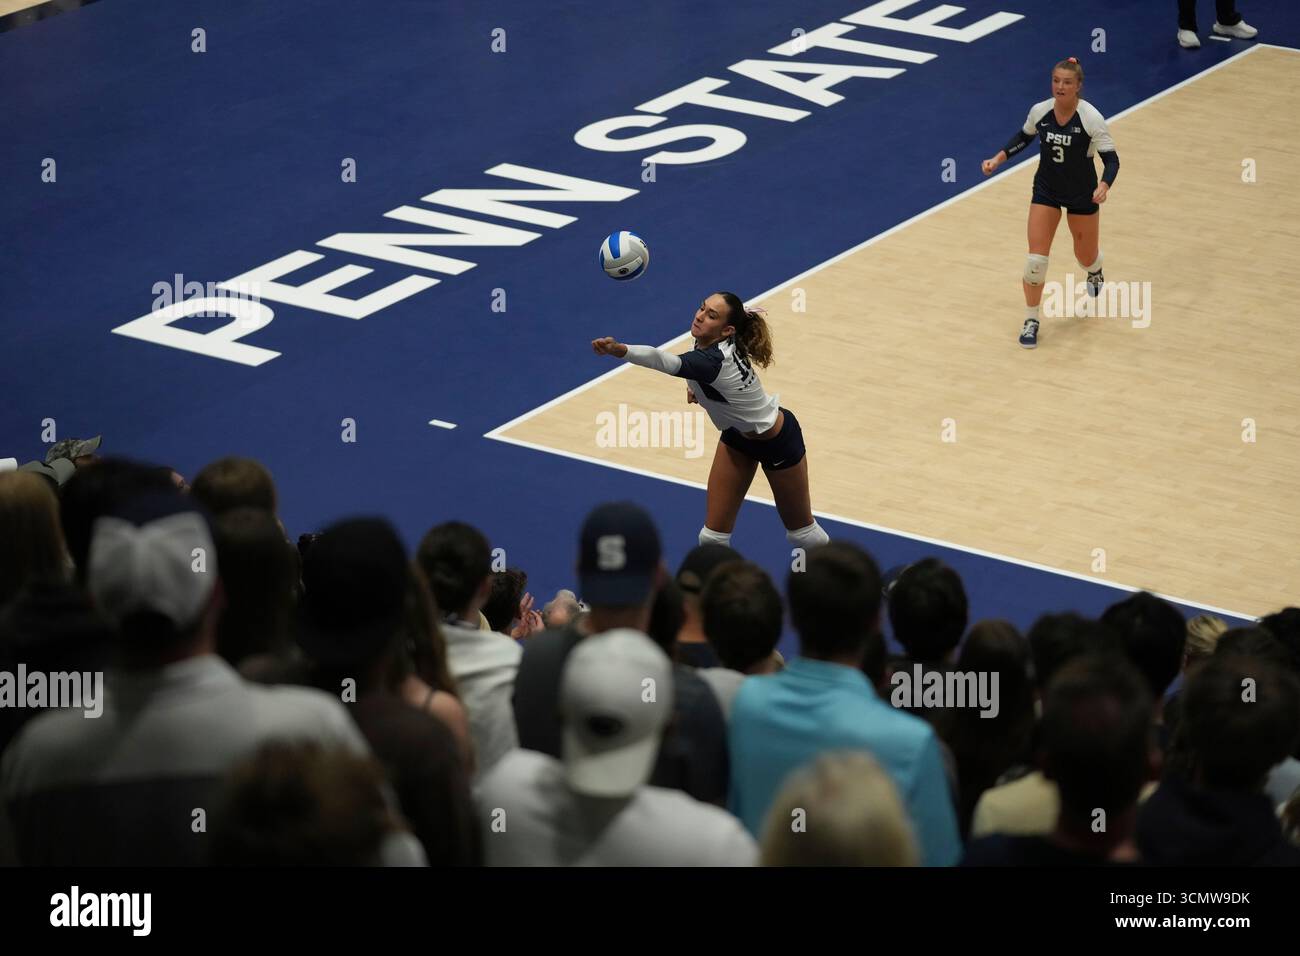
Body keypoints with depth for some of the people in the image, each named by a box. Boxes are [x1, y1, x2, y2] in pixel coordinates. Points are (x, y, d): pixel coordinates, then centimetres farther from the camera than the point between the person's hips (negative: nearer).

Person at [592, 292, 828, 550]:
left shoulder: (712, 361, -40)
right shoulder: (715, 344, -17)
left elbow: (665, 361, -62)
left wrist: (618, 350, -78)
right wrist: (698, 386, -7)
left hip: (777, 441, -7)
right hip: (737, 434, 7)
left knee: (801, 531, 15)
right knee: (713, 537, 0)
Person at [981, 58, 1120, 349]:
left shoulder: (1091, 117, -24)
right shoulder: (1039, 111, -13)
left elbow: (1111, 159, -21)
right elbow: (1024, 136, 9)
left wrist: (1104, 186, -40)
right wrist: (999, 158, -3)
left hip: (1082, 194, -2)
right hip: (1046, 191, 2)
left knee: (1086, 257, 16)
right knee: (1036, 259, -8)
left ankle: (1094, 272, 56)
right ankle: (1031, 321, 8)